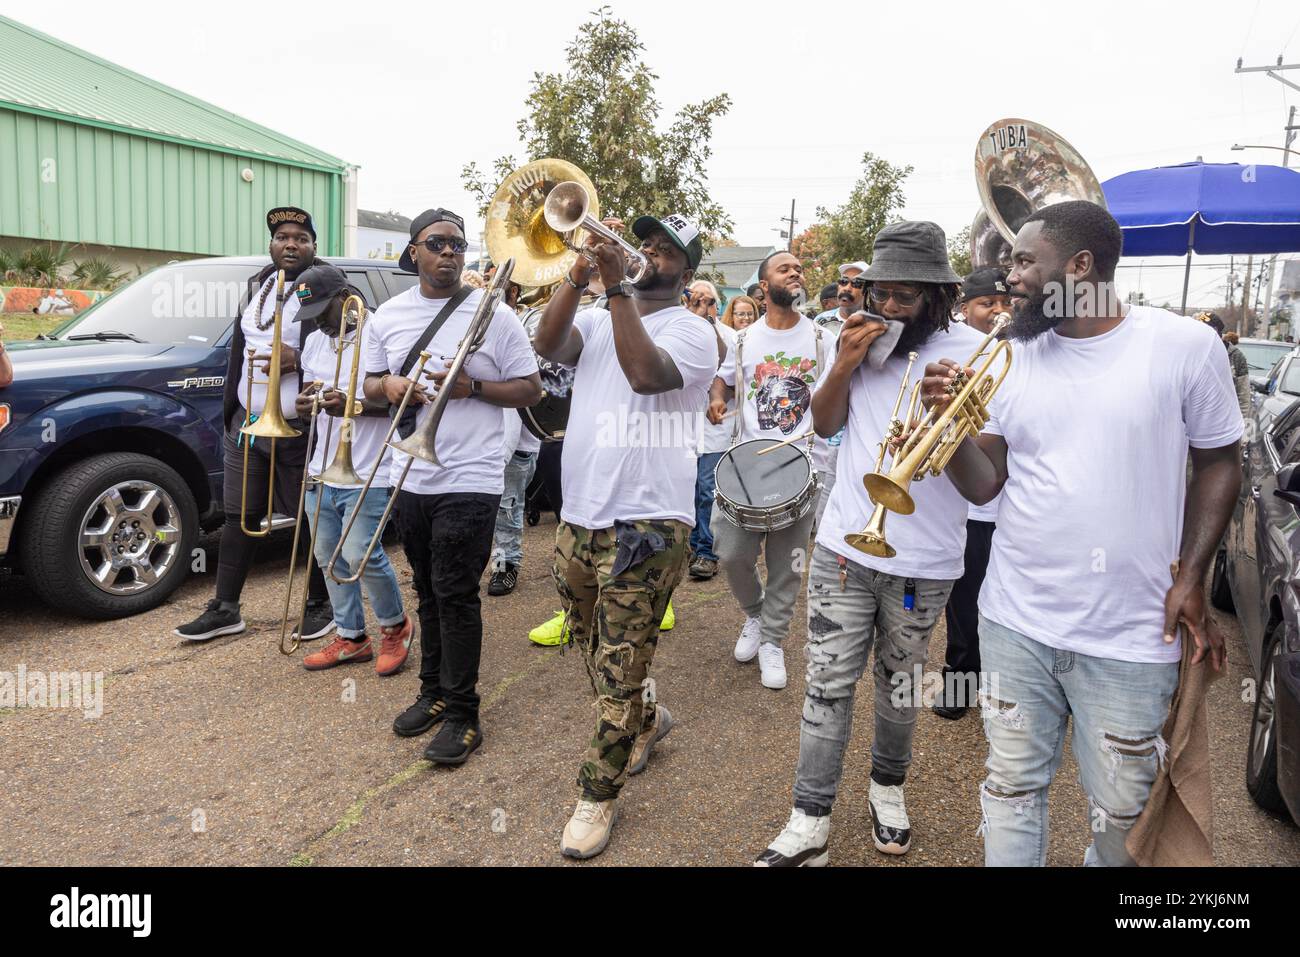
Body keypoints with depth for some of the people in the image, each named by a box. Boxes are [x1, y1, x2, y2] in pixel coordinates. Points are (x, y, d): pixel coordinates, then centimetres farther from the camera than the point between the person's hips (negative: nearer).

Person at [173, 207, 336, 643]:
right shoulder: (257, 287, 16)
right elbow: (239, 350, 21)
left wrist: (297, 360, -23)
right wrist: (230, 410, 18)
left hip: (300, 430, -7)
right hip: (246, 425, 7)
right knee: (238, 516, 11)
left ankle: (320, 604, 19)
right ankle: (225, 609, 21)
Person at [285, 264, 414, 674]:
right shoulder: (315, 341, 14)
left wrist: (354, 406, -25)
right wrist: (305, 405, -3)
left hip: (367, 475, -8)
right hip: (321, 471, 8)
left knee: (360, 556, -11)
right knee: (329, 557, 10)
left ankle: (395, 625, 15)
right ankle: (351, 638, 23)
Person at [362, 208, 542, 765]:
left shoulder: (494, 315, -5)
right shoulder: (388, 316, 8)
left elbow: (529, 390, -3)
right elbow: (371, 385, 15)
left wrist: (473, 387, -18)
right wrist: (390, 386, -8)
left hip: (469, 481, -5)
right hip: (411, 477, 5)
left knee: (455, 596, -4)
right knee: (428, 590, 16)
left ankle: (462, 714, 8)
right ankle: (434, 692, 31)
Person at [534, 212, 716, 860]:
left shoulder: (690, 330, -4)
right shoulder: (599, 318, 13)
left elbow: (646, 373, -25)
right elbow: (547, 343, -7)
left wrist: (617, 286, -22)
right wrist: (581, 274, -15)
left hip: (644, 524, -7)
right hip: (578, 515, 7)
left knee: (620, 669, 0)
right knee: (594, 652, 21)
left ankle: (598, 796, 15)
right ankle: (646, 718, 46)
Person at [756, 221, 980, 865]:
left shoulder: (972, 352, -7)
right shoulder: (861, 337, 5)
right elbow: (824, 424, 9)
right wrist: (844, 365, -8)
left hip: (924, 560, -2)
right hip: (844, 545, 2)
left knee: (899, 684, 15)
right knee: (827, 683, 4)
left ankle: (888, 785, 40)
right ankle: (810, 822, 14)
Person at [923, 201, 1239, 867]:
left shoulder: (1185, 346, -7)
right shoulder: (1011, 356, 2)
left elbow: (1219, 463, 4)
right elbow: (982, 484, 4)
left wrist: (1191, 577, -3)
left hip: (1131, 639, -2)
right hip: (1014, 625, 3)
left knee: (1120, 810, 13)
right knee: (1011, 790, 15)